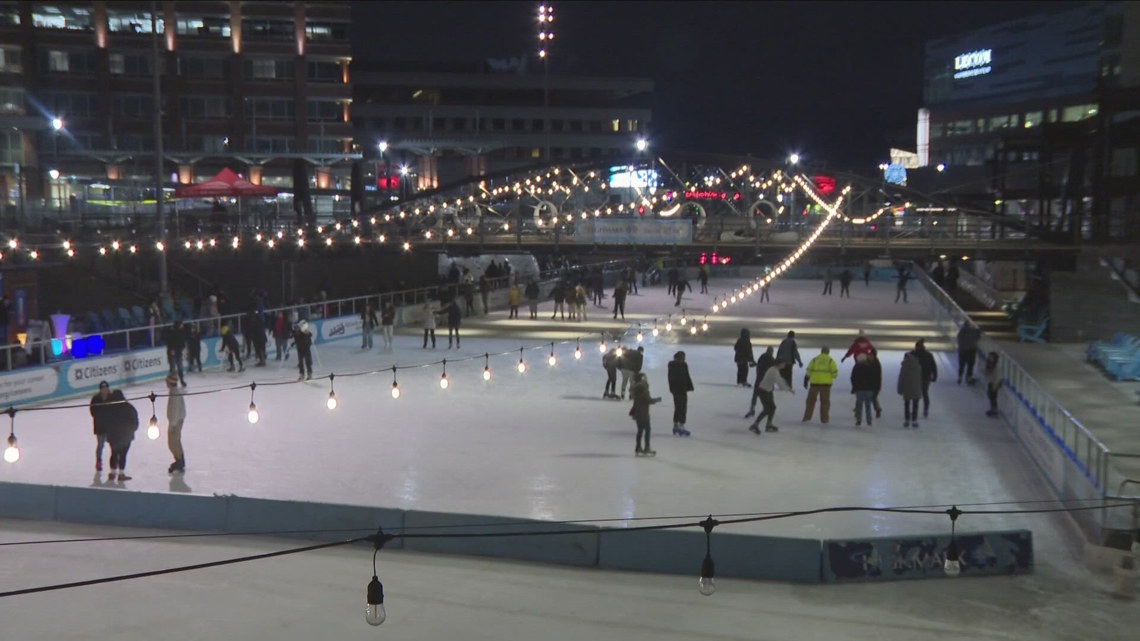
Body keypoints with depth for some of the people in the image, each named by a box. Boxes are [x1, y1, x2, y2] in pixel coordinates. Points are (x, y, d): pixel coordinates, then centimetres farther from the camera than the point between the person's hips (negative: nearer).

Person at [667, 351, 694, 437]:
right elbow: (686, 377, -15)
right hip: (682, 389, -7)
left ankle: (675, 425, 22)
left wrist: (671, 388, 14)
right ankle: (681, 426, -1)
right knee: (683, 407, 0)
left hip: (675, 388, 7)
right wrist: (689, 387, -6)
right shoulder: (683, 365, -16)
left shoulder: (671, 365, 5)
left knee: (677, 407, 17)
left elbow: (670, 377, 9)